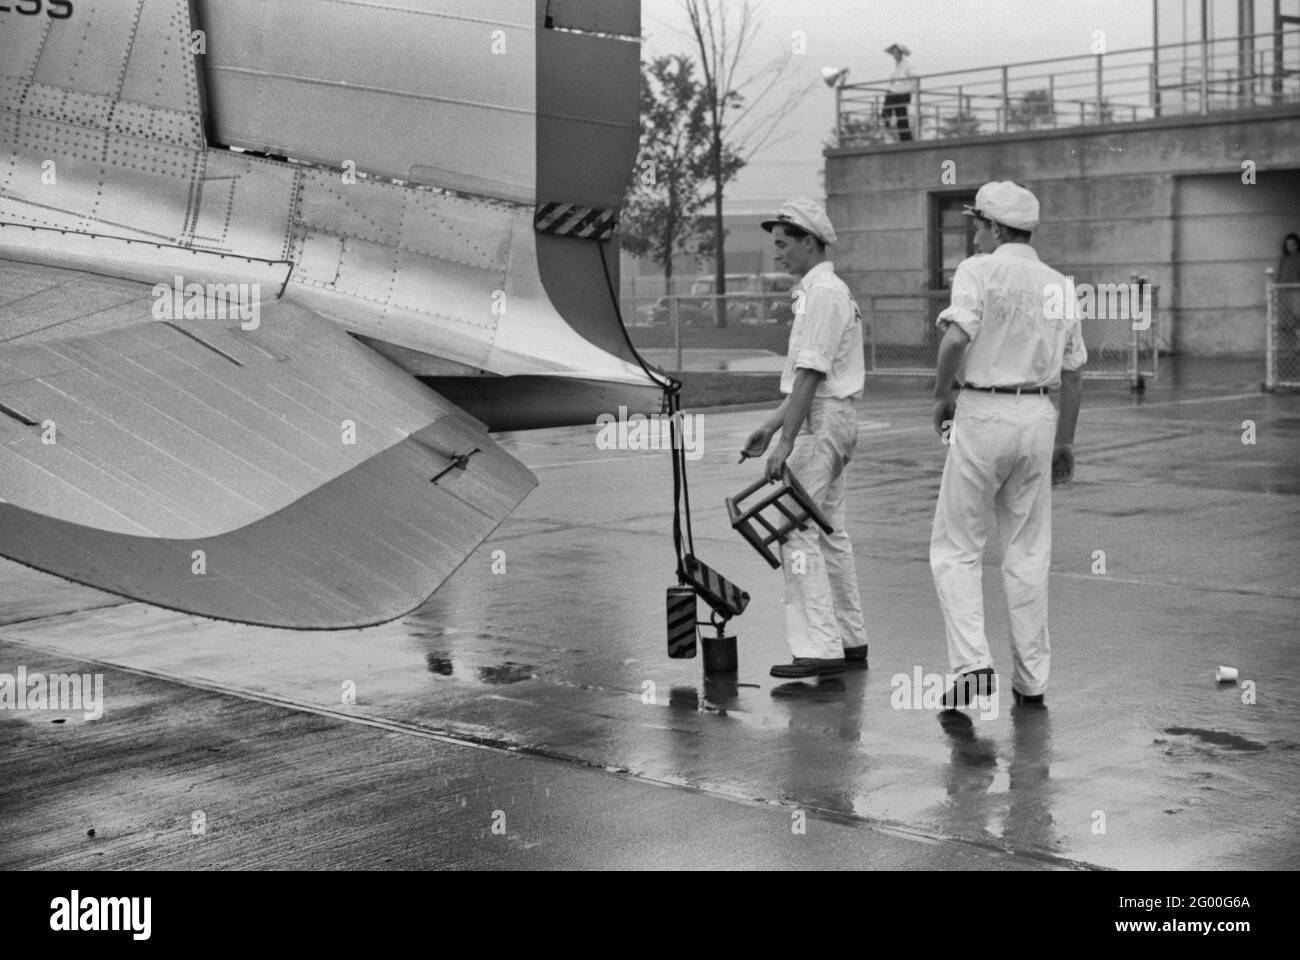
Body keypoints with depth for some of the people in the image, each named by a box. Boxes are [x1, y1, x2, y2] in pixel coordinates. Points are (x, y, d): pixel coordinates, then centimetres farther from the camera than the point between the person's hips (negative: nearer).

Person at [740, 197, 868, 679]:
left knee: (796, 531, -11)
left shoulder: (822, 292, -15)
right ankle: (850, 638, 21)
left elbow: (811, 374, -21)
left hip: (822, 421, -11)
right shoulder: (822, 290, 18)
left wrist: (785, 442, -23)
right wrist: (770, 425, 21)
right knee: (827, 531, 15)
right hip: (832, 419, 11)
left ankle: (819, 647, -12)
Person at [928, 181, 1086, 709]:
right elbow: (1073, 372, 13)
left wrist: (942, 395, -8)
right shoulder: (1059, 284, 11)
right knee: (1028, 552, 13)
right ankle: (1032, 677, 16)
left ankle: (973, 663, -8)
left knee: (955, 548, 4)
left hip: (982, 413, -5)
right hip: (1038, 415, 5)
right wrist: (1065, 440, 21)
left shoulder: (979, 270, -7)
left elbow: (957, 336, -24)